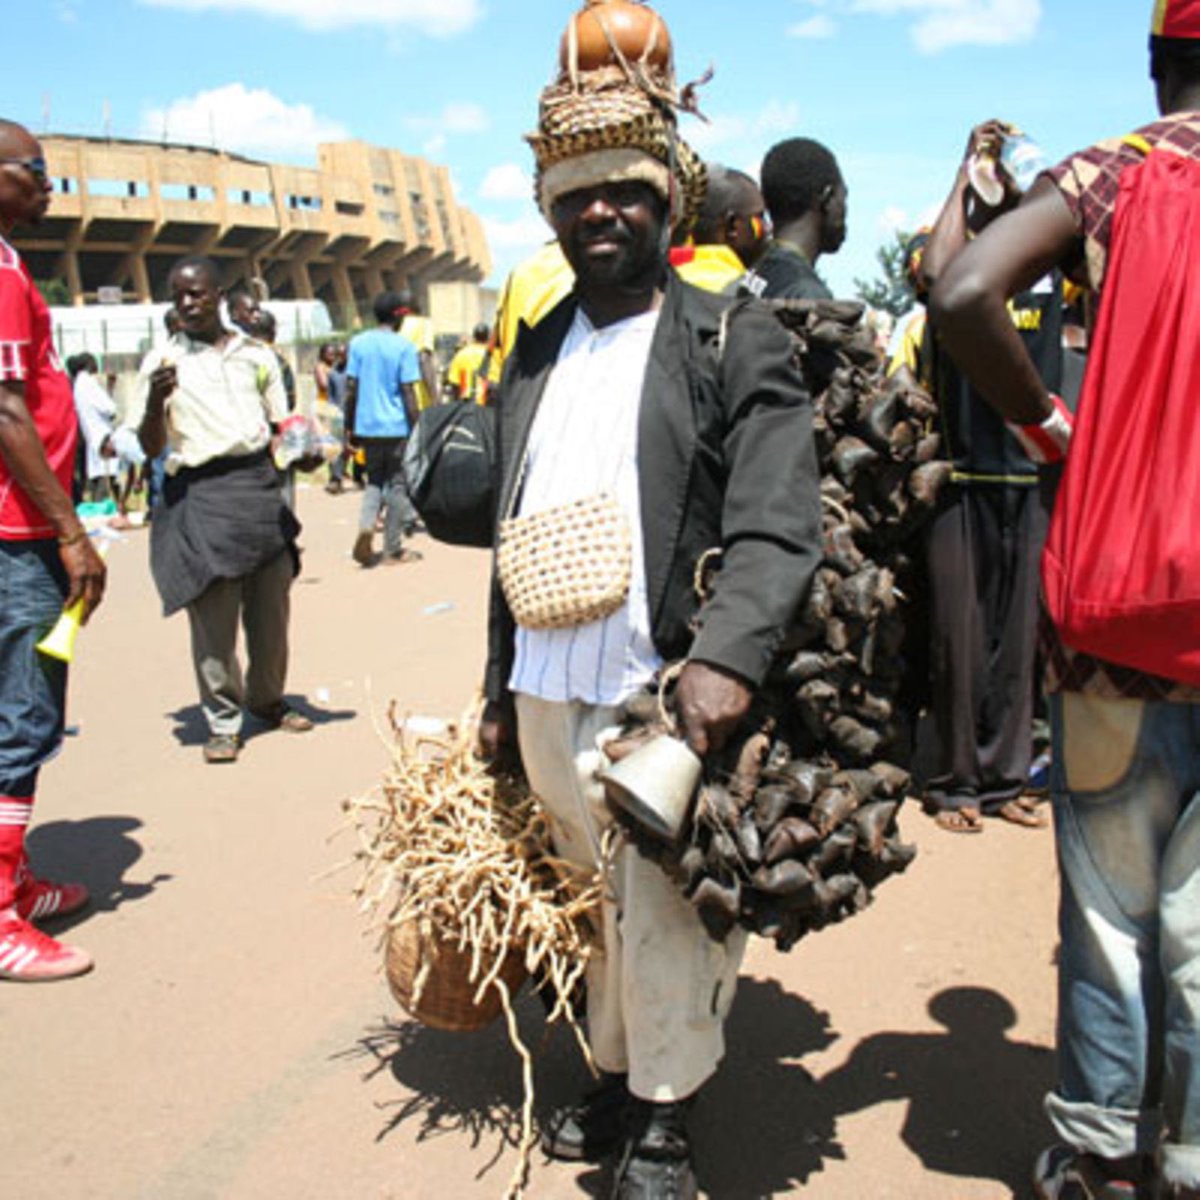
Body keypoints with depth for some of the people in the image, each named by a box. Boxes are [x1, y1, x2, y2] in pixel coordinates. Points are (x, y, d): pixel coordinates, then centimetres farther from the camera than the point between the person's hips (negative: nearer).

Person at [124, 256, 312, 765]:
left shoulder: (255, 354, 12)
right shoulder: (163, 361, 4)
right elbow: (151, 448, 2)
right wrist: (155, 400, -15)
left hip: (258, 484, 3)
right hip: (199, 492, -3)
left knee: (271, 607, 8)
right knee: (212, 614, -3)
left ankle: (267, 700, 27)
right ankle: (222, 720, 8)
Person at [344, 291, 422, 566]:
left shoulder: (358, 343, 4)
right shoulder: (403, 346, -8)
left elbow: (351, 389, 5)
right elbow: (408, 392, -11)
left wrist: (350, 426, 12)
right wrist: (416, 430, -5)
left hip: (366, 425, 4)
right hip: (396, 427, -4)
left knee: (374, 479, 18)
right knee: (396, 484, 6)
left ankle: (366, 526, -8)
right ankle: (393, 550, 10)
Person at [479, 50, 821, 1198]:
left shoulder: (736, 340, -3)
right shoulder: (535, 356, 15)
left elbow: (777, 527, -13)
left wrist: (727, 655, -28)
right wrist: (498, 690, 17)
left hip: (662, 702, -5)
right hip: (547, 703, 5)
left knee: (666, 919, 2)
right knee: (601, 908, 16)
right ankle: (613, 1080, 34)